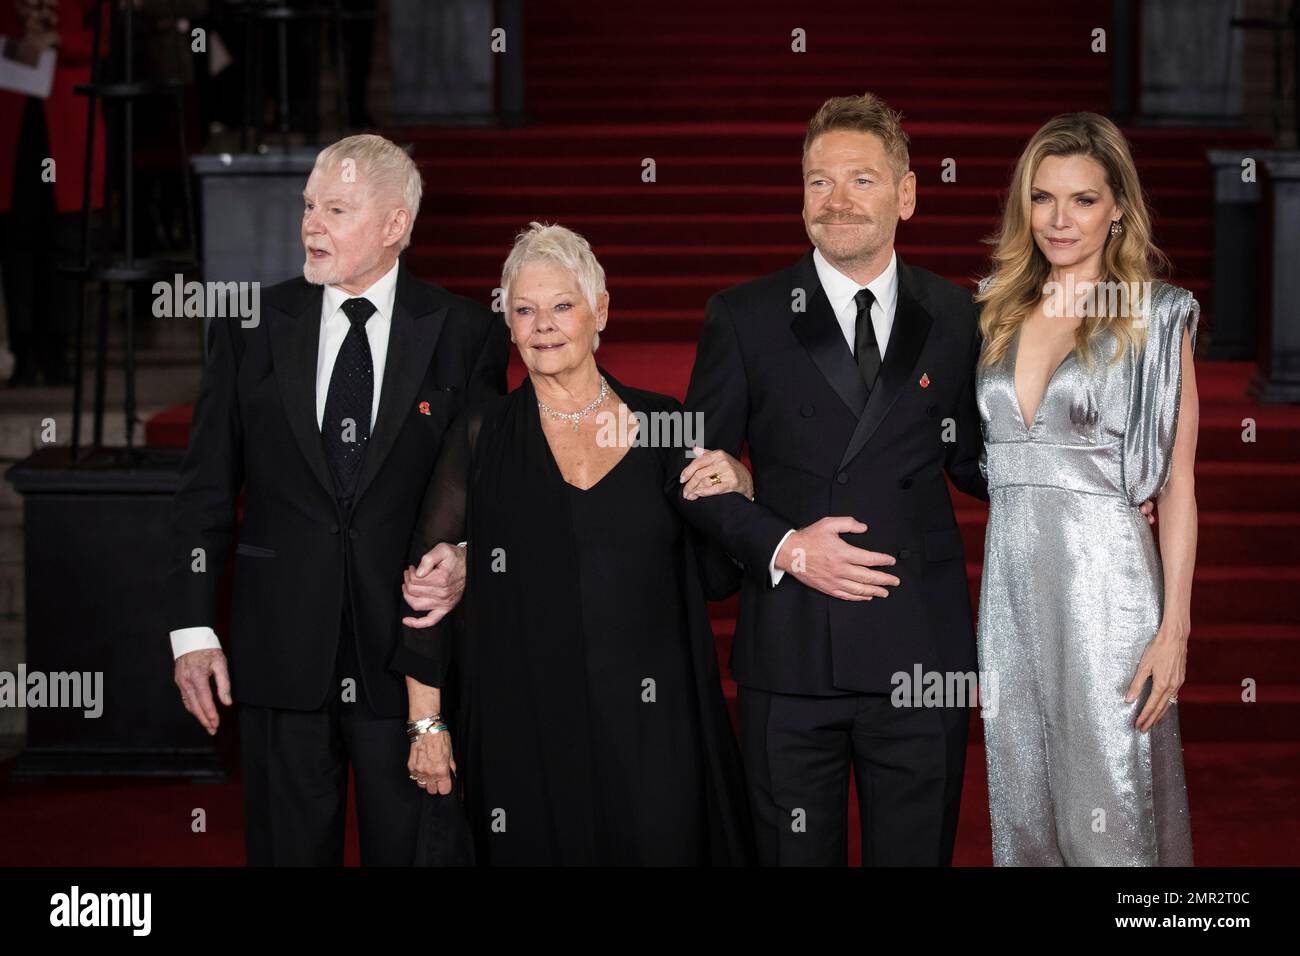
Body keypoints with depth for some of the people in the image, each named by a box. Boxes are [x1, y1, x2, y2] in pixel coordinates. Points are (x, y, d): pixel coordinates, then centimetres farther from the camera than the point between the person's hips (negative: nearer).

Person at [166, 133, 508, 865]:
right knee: (288, 847, 10)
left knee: (411, 846, 7)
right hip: (281, 652, 1)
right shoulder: (252, 329, 3)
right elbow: (206, 491, 5)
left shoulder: (464, 334, -1)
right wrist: (192, 628, 0)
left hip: (410, 649, -1)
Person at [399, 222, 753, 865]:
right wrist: (427, 722, -1)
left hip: (649, 722, 1)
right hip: (523, 731, -1)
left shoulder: (666, 427, 3)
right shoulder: (481, 437, 0)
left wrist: (735, 495, -8)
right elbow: (426, 586, 3)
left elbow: (715, 579, 10)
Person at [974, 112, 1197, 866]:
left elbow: (1178, 485, -5)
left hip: (1105, 576, -5)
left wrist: (1175, 629, -11)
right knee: (1021, 802, 12)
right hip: (1010, 571, 5)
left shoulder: (1156, 317, -2)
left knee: (1107, 814, -1)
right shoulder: (999, 309, 10)